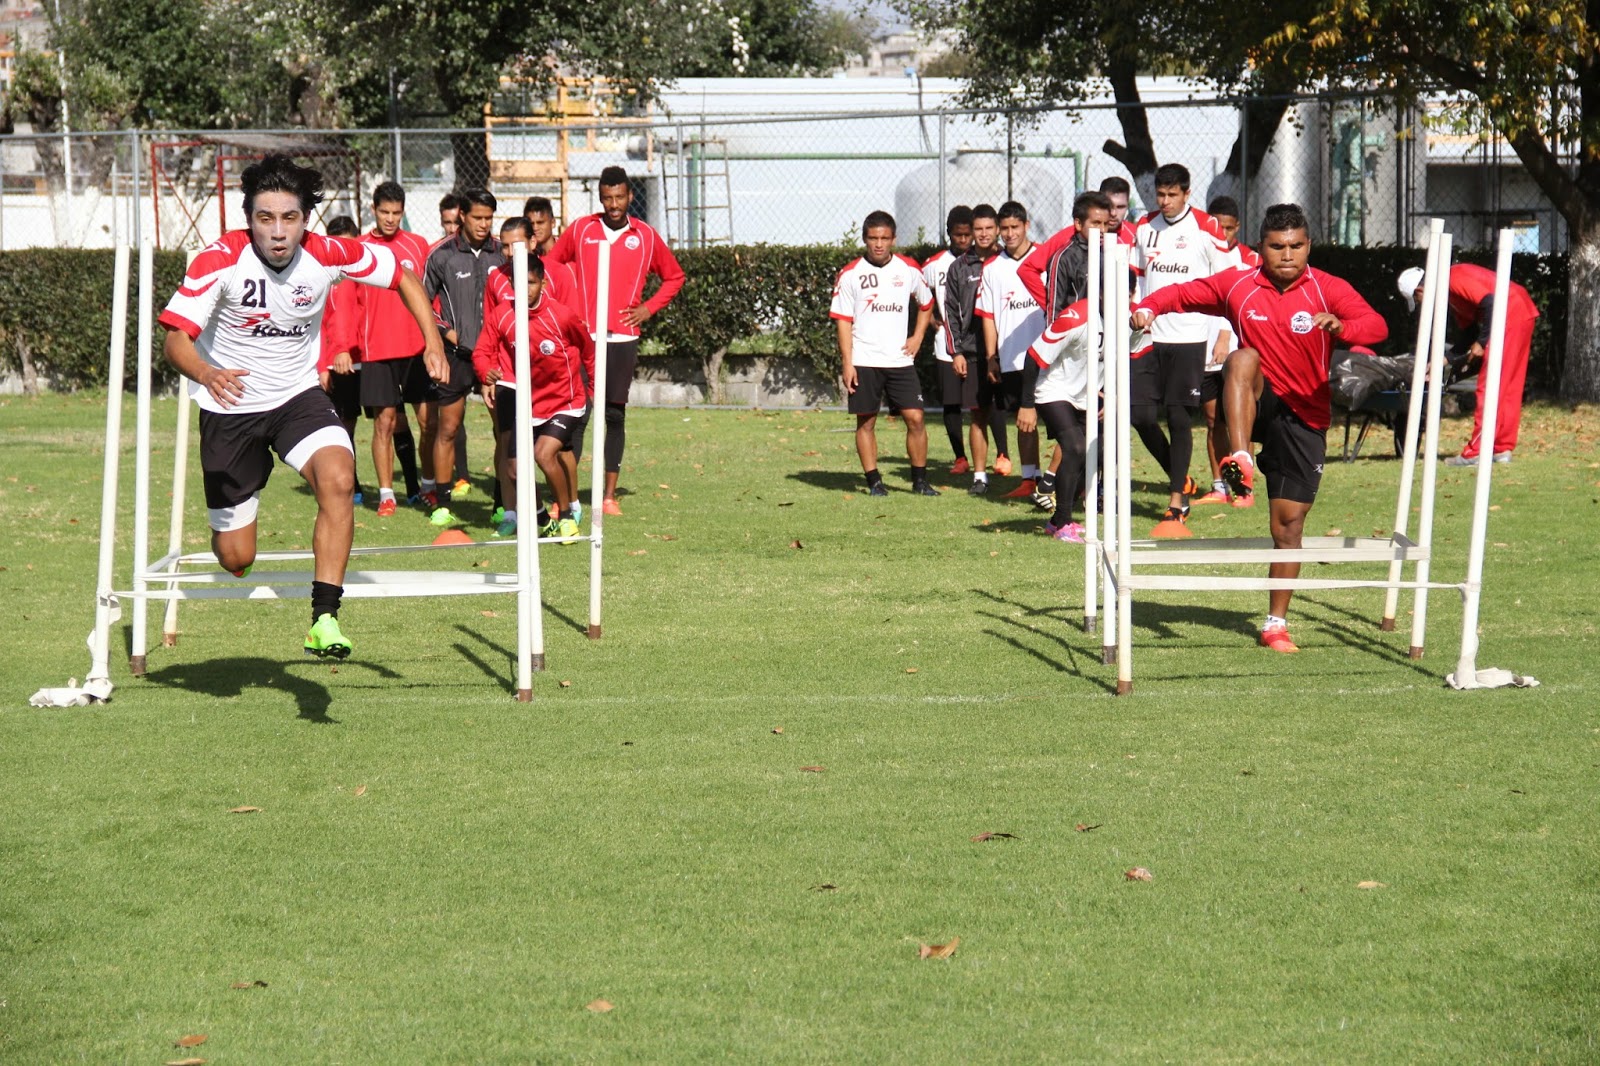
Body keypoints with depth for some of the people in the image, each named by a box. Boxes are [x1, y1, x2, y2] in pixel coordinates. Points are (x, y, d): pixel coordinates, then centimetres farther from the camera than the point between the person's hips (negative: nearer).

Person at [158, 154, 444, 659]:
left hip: (298, 395, 1)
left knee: (338, 479, -31)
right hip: (230, 405, -1)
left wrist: (433, 342, -12)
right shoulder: (221, 259, -22)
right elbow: (175, 338, -28)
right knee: (236, 559, 2)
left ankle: (324, 620, -26)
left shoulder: (330, 254, -15)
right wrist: (207, 374, -50)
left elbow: (403, 276, 1)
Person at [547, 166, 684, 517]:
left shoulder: (646, 237, 7)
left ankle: (609, 495, 7)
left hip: (623, 339, 1)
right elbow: (548, 267, 14)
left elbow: (674, 277, 19)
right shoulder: (580, 230, 5)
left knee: (615, 414, 3)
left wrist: (649, 308, 6)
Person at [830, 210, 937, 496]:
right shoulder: (850, 274, -2)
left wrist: (917, 337, 9)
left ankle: (920, 480, 7)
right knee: (866, 421, 1)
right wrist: (847, 362, -9)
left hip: (900, 360, 2)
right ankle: (873, 481, 9)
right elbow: (843, 321, -2)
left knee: (915, 418, -4)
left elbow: (926, 304, 22)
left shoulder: (909, 269, 6)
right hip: (864, 362, -2)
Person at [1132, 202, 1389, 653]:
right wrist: (1149, 308, -12)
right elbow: (1184, 293, 9)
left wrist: (1341, 326, -43)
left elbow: (1377, 326, -21)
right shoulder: (1237, 285, -2)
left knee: (1289, 521, 0)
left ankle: (1276, 624, 12)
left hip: (1304, 419, 0)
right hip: (1254, 408, 0)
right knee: (1243, 358, -33)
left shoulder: (1329, 290, -8)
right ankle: (1241, 461, -44)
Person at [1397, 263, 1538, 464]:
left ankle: (1475, 453, -8)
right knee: (1509, 388, 13)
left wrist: (1482, 342, -16)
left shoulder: (1453, 279, -14)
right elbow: (1467, 327, 21)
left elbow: (1489, 303, -22)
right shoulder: (1450, 295, 17)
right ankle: (1502, 449, 17)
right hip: (1522, 317, 10)